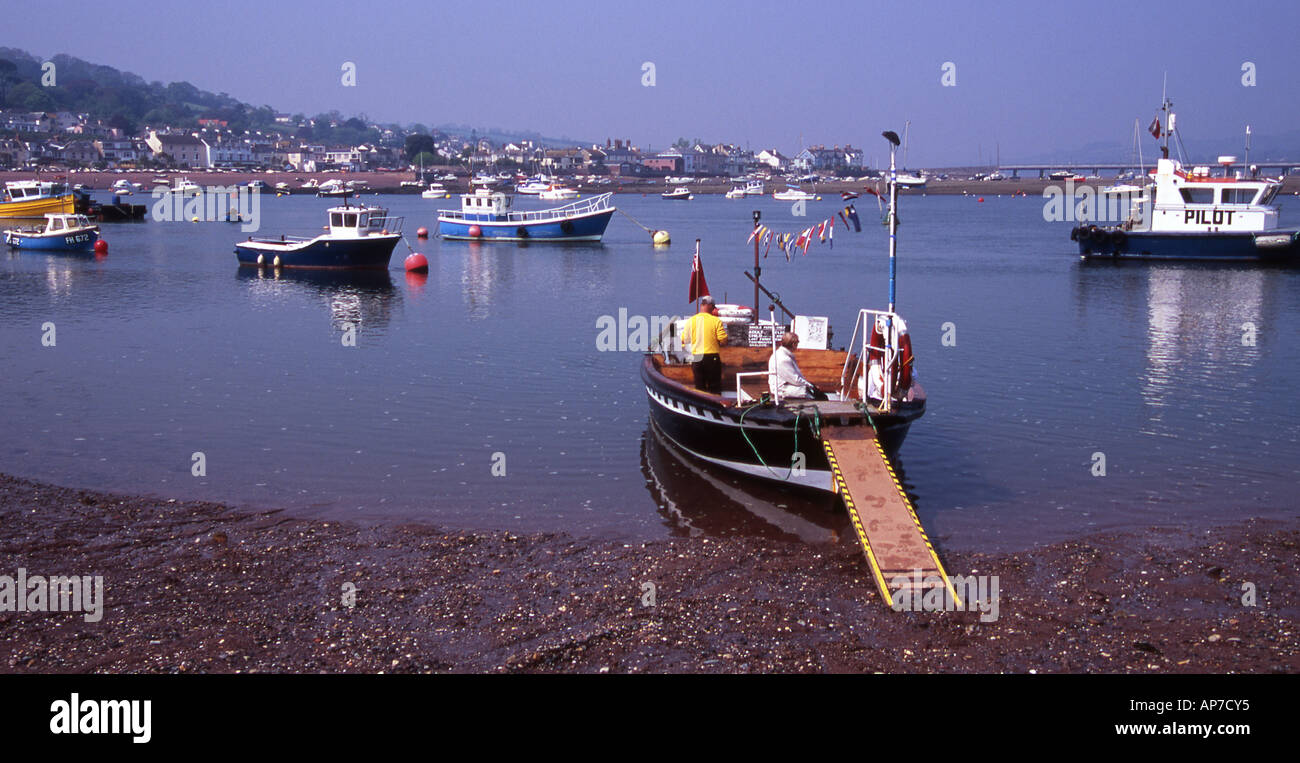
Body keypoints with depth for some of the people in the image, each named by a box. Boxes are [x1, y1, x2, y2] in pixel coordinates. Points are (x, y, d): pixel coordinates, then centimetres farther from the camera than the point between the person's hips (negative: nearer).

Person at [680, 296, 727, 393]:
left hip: (696, 357, 2)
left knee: (699, 386, 11)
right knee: (714, 386, 7)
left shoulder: (690, 321, 0)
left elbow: (684, 340, 3)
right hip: (712, 357, -2)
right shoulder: (716, 321, -8)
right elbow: (723, 339, -11)